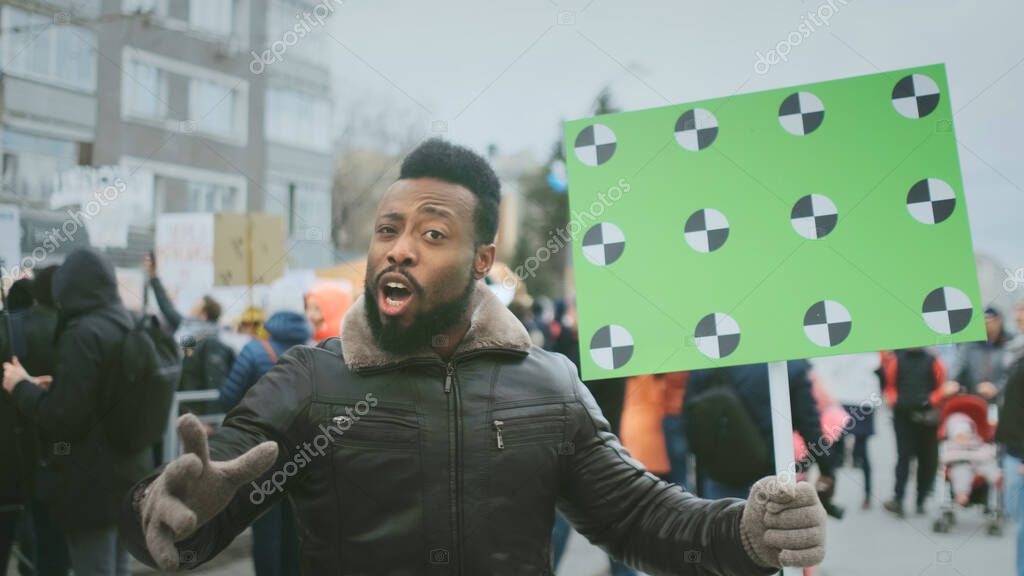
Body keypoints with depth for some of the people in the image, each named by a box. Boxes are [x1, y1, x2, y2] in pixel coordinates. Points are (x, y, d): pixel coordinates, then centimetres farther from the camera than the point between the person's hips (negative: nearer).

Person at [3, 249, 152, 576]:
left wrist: (21, 387, -7)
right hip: (128, 472, 9)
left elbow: (61, 418, -21)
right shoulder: (127, 327, 7)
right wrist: (57, 388, 12)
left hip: (92, 481, -9)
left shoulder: (83, 334, -19)